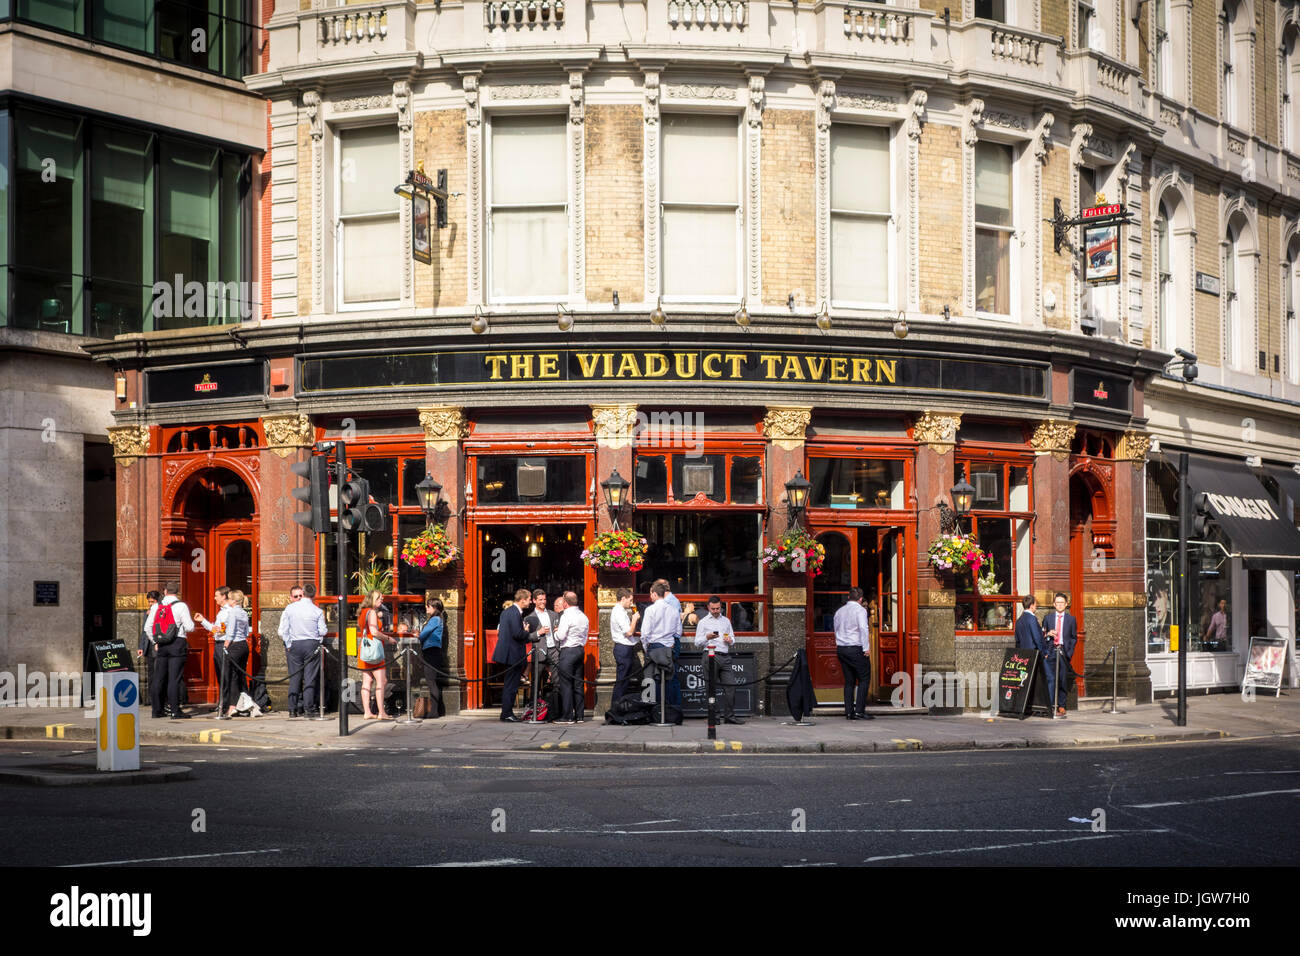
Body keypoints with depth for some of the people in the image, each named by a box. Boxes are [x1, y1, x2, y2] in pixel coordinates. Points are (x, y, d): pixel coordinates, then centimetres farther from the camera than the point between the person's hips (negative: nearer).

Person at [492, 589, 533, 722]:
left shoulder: (507, 611, 13)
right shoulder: (515, 613, -17)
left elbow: (500, 632, 18)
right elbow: (517, 634, -25)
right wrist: (527, 632, -6)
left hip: (507, 654, 10)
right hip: (514, 655, -10)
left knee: (508, 685, 16)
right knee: (511, 686, -4)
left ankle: (506, 713, 21)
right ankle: (507, 714, -1)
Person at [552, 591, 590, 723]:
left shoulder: (566, 616, -12)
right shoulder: (584, 616, 12)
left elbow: (561, 636, -17)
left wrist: (556, 631, 6)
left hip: (568, 650, -8)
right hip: (580, 649, 8)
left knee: (566, 683, -5)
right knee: (578, 683, 10)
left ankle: (567, 716, -6)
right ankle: (579, 715, 11)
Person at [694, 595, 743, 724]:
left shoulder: (726, 621, 21)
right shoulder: (703, 622, 8)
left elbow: (733, 638, 25)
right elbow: (697, 642, 3)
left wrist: (730, 640, 1)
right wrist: (707, 637, -16)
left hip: (725, 657, 4)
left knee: (730, 685, -4)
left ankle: (729, 716, -1)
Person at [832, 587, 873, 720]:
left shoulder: (839, 612, 15)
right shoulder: (860, 610, -7)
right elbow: (864, 628, -18)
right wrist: (865, 648, -16)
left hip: (840, 648, 7)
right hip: (856, 648, -7)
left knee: (849, 681, 9)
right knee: (864, 679, 0)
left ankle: (848, 712, 5)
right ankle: (859, 711, -8)